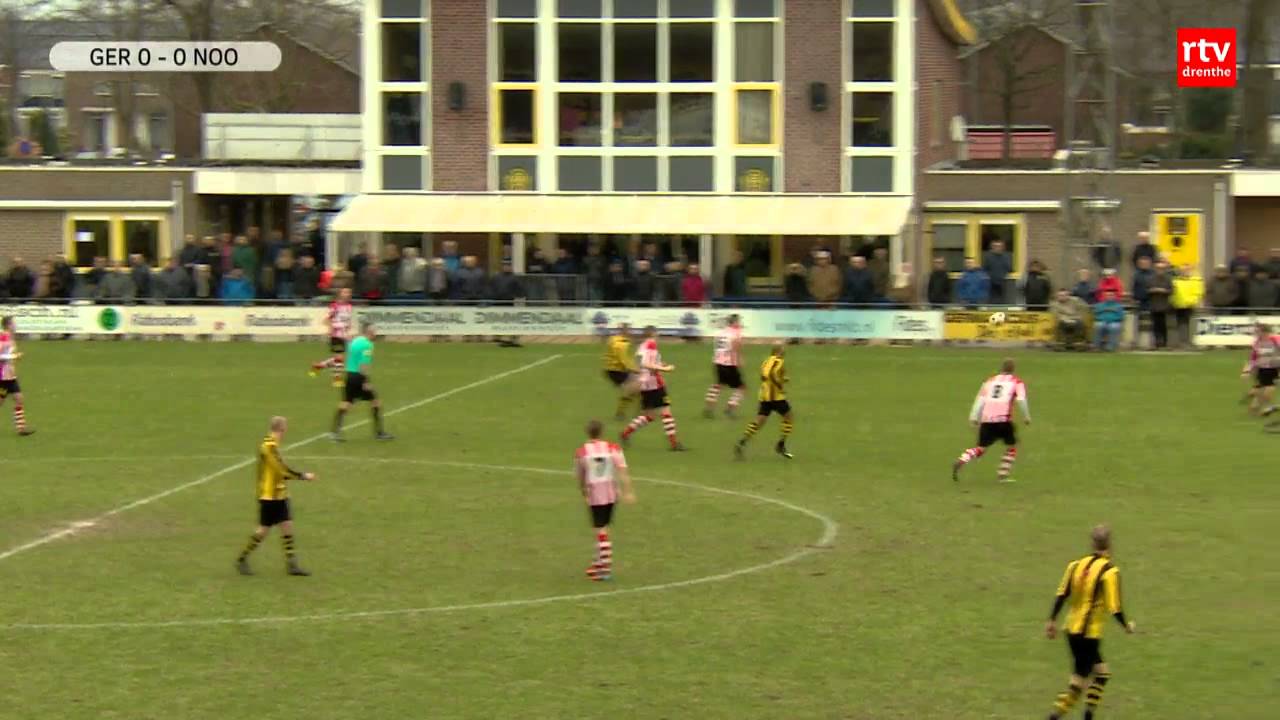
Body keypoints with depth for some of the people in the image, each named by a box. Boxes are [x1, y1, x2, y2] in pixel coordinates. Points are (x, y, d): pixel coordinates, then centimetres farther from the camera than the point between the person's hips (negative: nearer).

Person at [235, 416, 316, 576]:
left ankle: (291, 564, 7)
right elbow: (283, 470, -22)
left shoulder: (271, 445, 9)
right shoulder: (269, 446, -20)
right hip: (269, 496, -9)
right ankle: (242, 559, 13)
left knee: (287, 526, 5)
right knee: (264, 529, -1)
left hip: (279, 495, 9)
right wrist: (304, 476, -15)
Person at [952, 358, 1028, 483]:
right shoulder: (1017, 382, 11)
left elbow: (980, 399, 12)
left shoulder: (991, 380, 20)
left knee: (981, 447, 10)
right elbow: (1021, 400, -4)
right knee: (1012, 446, 15)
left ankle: (960, 462, -14)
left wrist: (974, 417, 10)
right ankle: (1002, 475, 6)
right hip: (1003, 419, -4)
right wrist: (1026, 416, 4)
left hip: (986, 419, 4)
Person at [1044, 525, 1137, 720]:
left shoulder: (1076, 564, 4)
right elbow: (1114, 607, -14)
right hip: (1089, 633, -7)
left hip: (1072, 629, 7)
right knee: (1079, 681, -1)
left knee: (1102, 672, 19)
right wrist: (1127, 626, 2)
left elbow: (1061, 594, 1)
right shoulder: (1110, 571, -13)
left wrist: (1052, 620, 8)